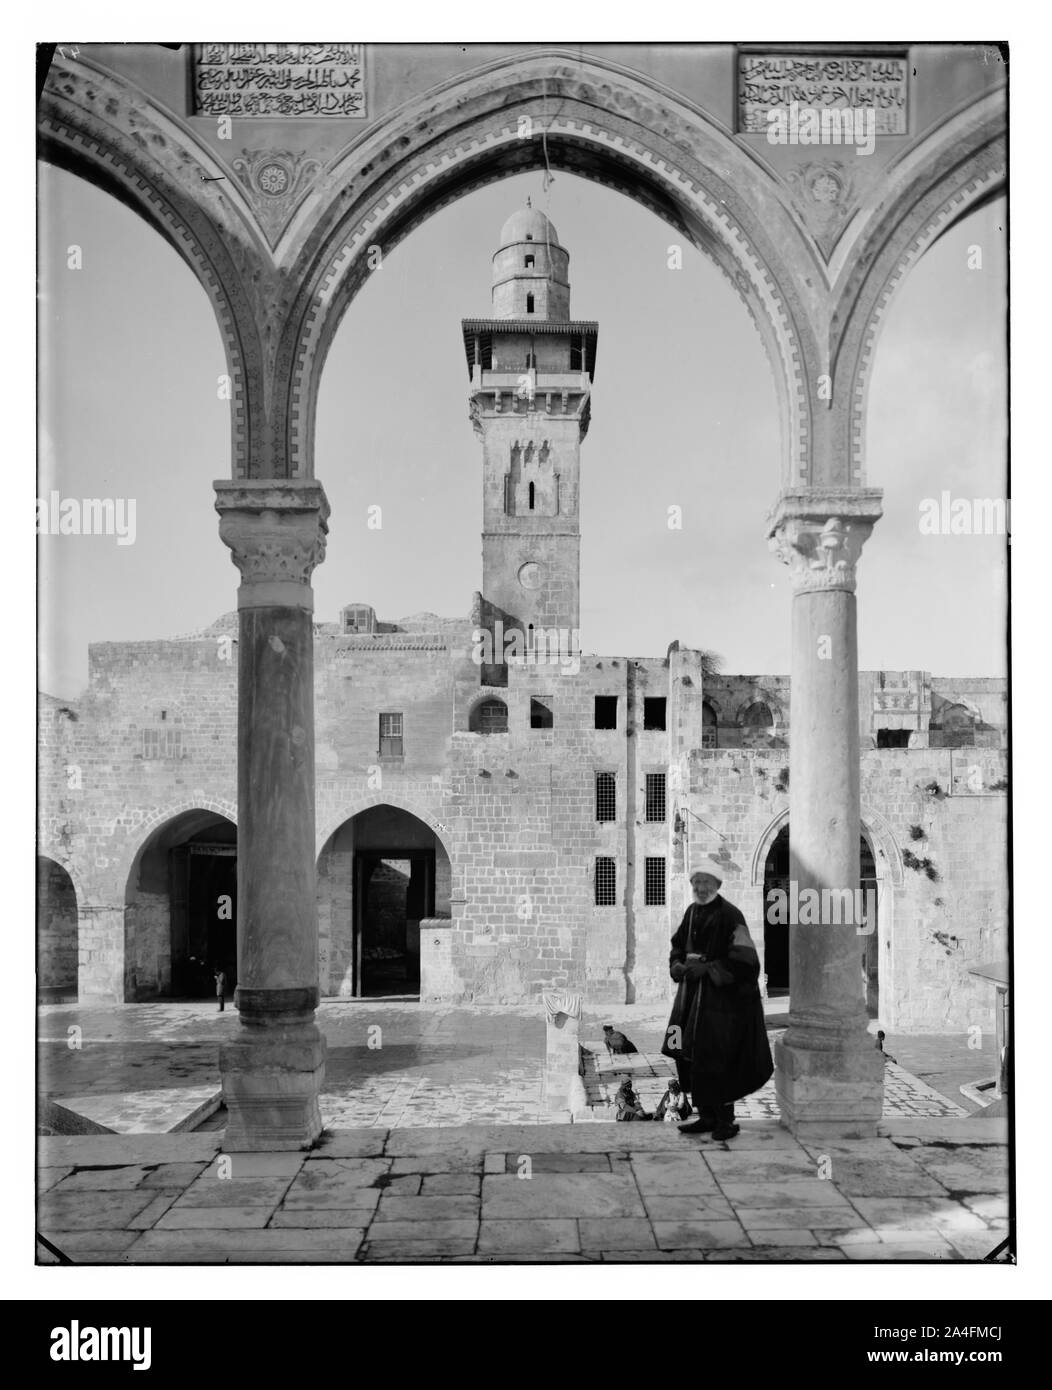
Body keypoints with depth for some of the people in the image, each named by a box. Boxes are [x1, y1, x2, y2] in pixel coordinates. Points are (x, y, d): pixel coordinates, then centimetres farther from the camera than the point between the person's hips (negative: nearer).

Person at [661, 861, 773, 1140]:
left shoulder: (729, 915, -14)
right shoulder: (692, 912, 8)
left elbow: (744, 960, -18)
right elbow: (678, 945, 21)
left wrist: (707, 969, -19)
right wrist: (677, 966, 1)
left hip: (722, 999, -7)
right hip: (692, 996, 8)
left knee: (715, 1062, -6)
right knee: (689, 1057, 9)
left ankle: (725, 1120, 7)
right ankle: (707, 1116, 22)